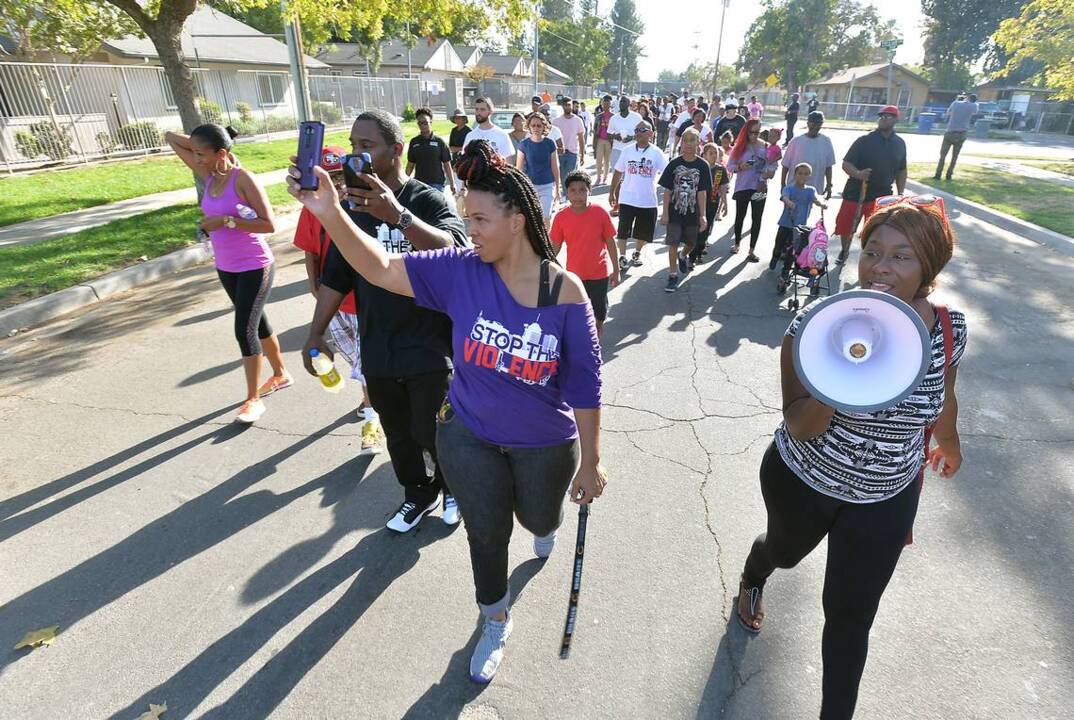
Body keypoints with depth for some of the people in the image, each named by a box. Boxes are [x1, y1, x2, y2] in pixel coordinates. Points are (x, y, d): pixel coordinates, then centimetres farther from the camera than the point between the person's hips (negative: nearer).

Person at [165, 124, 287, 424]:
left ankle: (253, 399, 7)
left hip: (255, 268, -8)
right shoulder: (208, 175, 2)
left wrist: (226, 221, -24)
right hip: (226, 268, 8)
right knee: (257, 323, 18)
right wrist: (200, 144, 2)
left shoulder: (243, 179, -17)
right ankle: (280, 374, 36)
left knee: (245, 330, -6)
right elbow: (171, 138, 12)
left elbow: (269, 224, -21)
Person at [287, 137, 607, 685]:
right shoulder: (461, 272, -15)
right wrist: (330, 213, -35)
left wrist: (590, 462, -9)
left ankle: (544, 527, 67)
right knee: (486, 533, 17)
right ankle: (496, 622, 47)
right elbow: (382, 269, -19)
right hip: (469, 437, 1)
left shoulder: (566, 292, -20)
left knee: (540, 519, 25)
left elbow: (585, 387, -15)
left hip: (545, 445, 0)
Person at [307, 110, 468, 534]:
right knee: (398, 434, 17)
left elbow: (454, 251, -31)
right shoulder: (351, 207, 5)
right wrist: (316, 334, 6)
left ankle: (453, 488, 36)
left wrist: (398, 216, -46)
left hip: (428, 347, -4)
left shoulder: (427, 200, -10)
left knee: (432, 433, 6)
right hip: (377, 350, 5)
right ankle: (419, 494, 40)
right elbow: (336, 276, 10)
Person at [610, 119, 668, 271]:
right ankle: (622, 256, 12)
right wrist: (612, 193, 9)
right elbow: (618, 173, 8)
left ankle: (637, 253, 35)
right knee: (623, 230, -1)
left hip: (648, 200, 0)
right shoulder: (627, 150, 0)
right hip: (627, 199, 0)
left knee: (644, 231, 12)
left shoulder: (657, 153, -6)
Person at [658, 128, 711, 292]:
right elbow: (667, 190, -2)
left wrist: (703, 215, -10)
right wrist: (665, 213, -7)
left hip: (693, 213, 1)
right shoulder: (674, 164, -4)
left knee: (692, 243, 17)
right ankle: (673, 276, 9)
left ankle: (683, 256, 51)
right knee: (673, 243, -3)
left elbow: (702, 192, -6)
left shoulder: (702, 166, -5)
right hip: (674, 212, -1)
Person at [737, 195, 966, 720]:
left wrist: (949, 443, 23)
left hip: (887, 499, 2)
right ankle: (752, 579, 68)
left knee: (851, 617, 10)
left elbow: (943, 398, 7)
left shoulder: (949, 329, -16)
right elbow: (798, 427, -29)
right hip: (802, 482, -1)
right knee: (786, 551, 29)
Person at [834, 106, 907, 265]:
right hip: (855, 193, -1)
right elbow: (846, 163, -10)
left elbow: (901, 171, 14)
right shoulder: (864, 141, -6)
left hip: (882, 196, 1)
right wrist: (858, 173, -31)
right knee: (845, 227, 11)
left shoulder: (900, 144, 5)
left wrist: (900, 194, 6)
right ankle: (844, 251, 38)